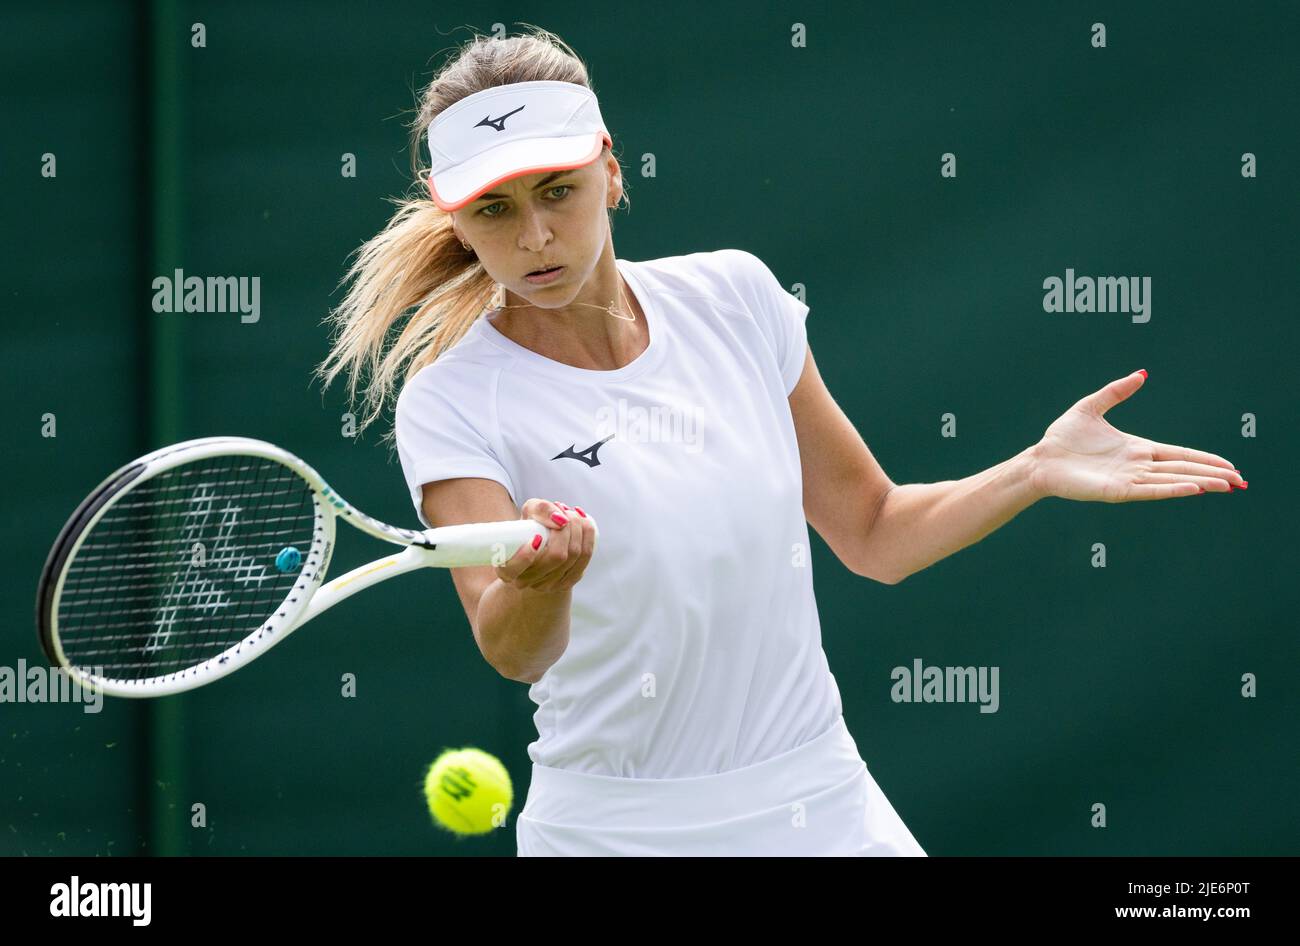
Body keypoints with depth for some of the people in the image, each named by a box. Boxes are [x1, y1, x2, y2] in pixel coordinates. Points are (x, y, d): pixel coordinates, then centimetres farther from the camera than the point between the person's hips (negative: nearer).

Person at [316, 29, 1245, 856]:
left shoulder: (732, 295, 0)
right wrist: (538, 581, -47)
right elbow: (513, 653, -26)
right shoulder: (450, 406, -12)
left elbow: (874, 533, 10)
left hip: (824, 805, 3)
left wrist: (1036, 470, -3)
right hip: (619, 830, -3)